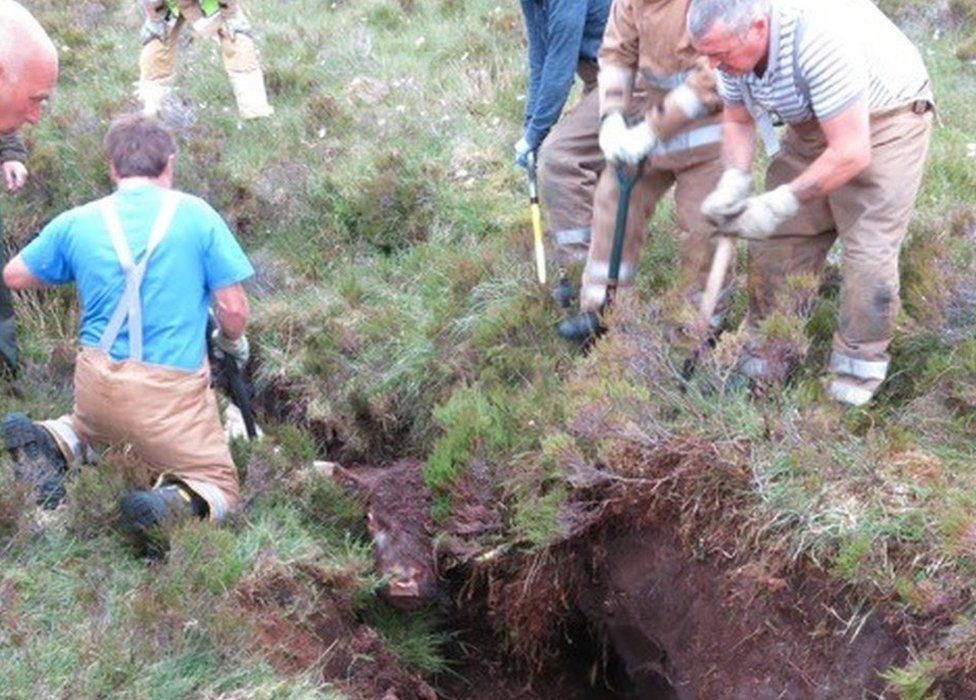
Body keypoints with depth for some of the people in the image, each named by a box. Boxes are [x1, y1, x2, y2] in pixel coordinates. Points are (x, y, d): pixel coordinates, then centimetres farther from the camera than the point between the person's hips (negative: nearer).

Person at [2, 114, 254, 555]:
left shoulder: (77, 223, 3)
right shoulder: (196, 214, -5)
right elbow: (233, 308, -6)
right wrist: (233, 344, 16)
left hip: (96, 382, 4)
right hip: (172, 386, -4)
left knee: (95, 430, 37)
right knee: (219, 489, 10)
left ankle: (50, 444, 3)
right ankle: (172, 506, -24)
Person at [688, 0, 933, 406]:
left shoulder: (820, 37, -38)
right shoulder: (733, 41, -14)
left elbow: (851, 153, -35)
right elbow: (737, 121, 3)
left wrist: (780, 203, -31)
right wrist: (733, 182, -15)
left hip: (884, 118, -7)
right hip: (811, 125, 7)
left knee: (868, 250, -13)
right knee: (778, 237, 2)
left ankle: (856, 379, -1)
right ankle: (765, 362, 13)